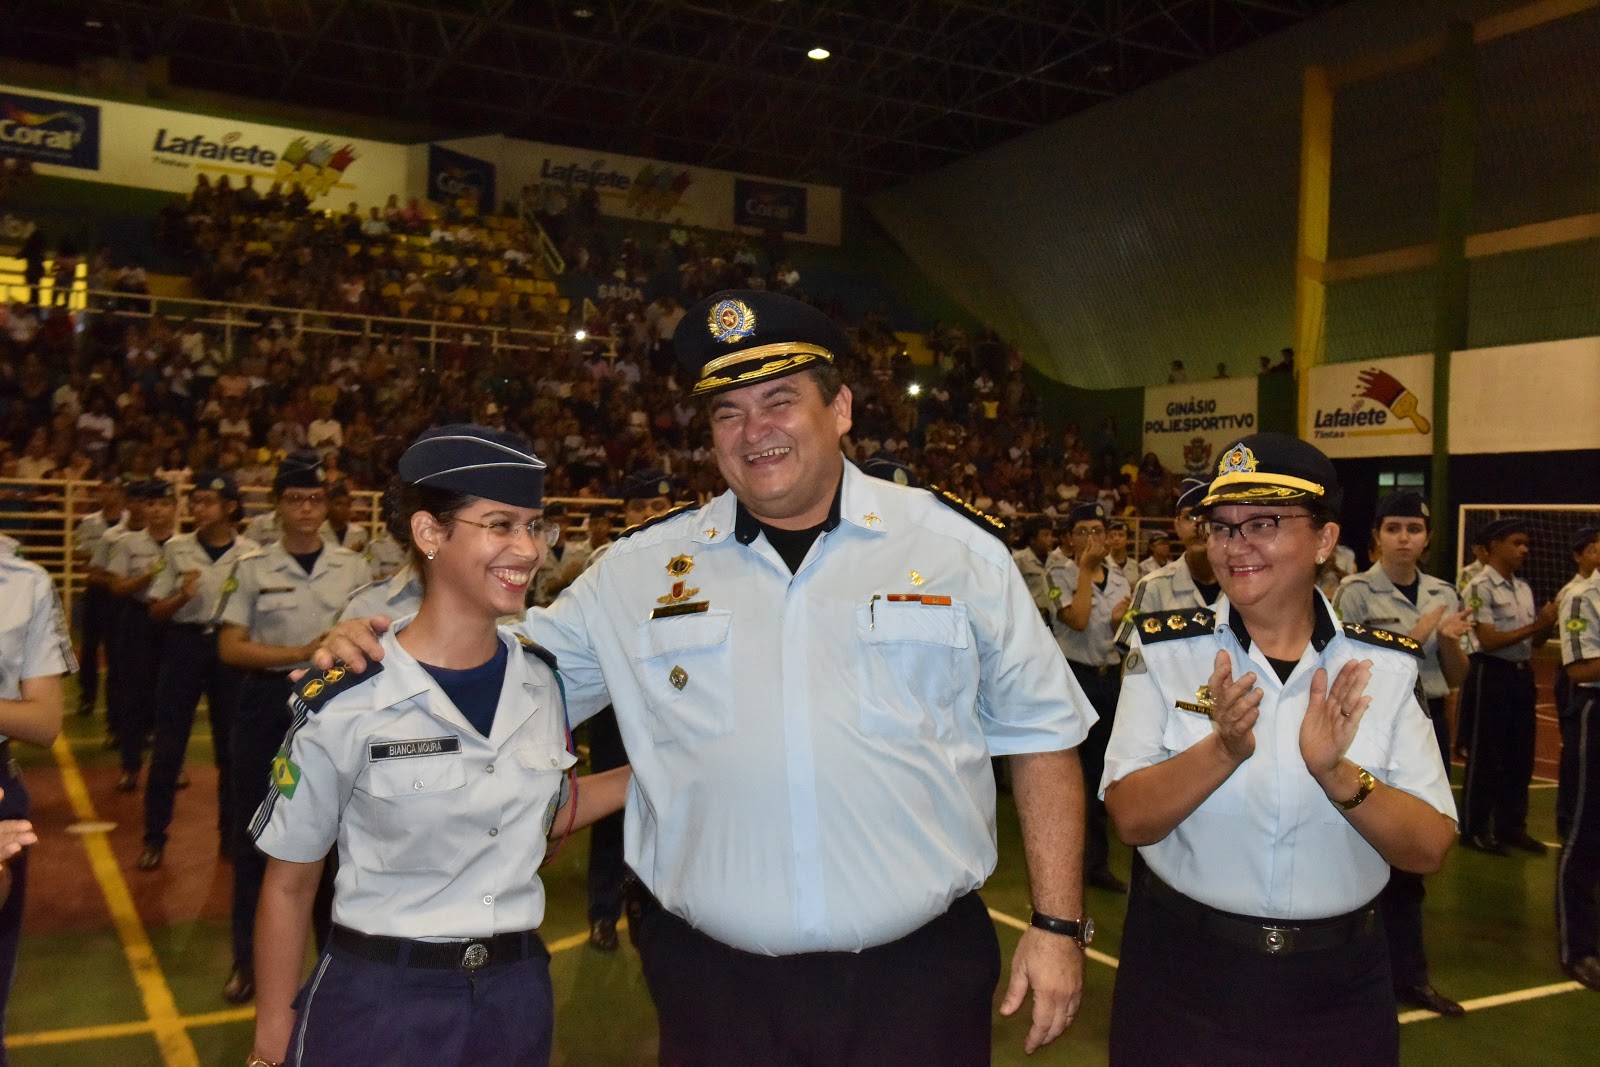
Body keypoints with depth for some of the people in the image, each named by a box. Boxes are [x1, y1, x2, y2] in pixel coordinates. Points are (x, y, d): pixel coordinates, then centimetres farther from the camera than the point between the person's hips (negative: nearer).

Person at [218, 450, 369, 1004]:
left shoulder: (353, 567, 2)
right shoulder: (253, 568, -2)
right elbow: (230, 648, -7)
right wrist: (300, 654, -19)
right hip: (266, 702, -1)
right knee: (253, 831, 6)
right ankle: (248, 958, 21)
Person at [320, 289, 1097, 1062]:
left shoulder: (958, 549, -1)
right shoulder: (640, 569, 3)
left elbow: (1042, 735, 2)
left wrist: (1057, 925, -1)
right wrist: (382, 648, -2)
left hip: (917, 975, -1)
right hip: (714, 979, 2)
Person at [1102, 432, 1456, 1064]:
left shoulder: (1384, 666, -5)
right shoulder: (1165, 650, -8)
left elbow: (1430, 850, -9)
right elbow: (1131, 819, -14)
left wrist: (1336, 773, -25)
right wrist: (1223, 749, -29)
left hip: (1337, 987, 1)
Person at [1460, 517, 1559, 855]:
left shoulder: (1523, 588, 12)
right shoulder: (1481, 587, -12)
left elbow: (1533, 641, 13)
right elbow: (1489, 640, -17)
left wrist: (1548, 625, -6)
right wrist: (1536, 625, -16)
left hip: (1521, 675, 8)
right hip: (1490, 675, -8)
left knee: (1520, 755, 14)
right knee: (1485, 756, 1)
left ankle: (1511, 826, 27)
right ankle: (1474, 829, 13)